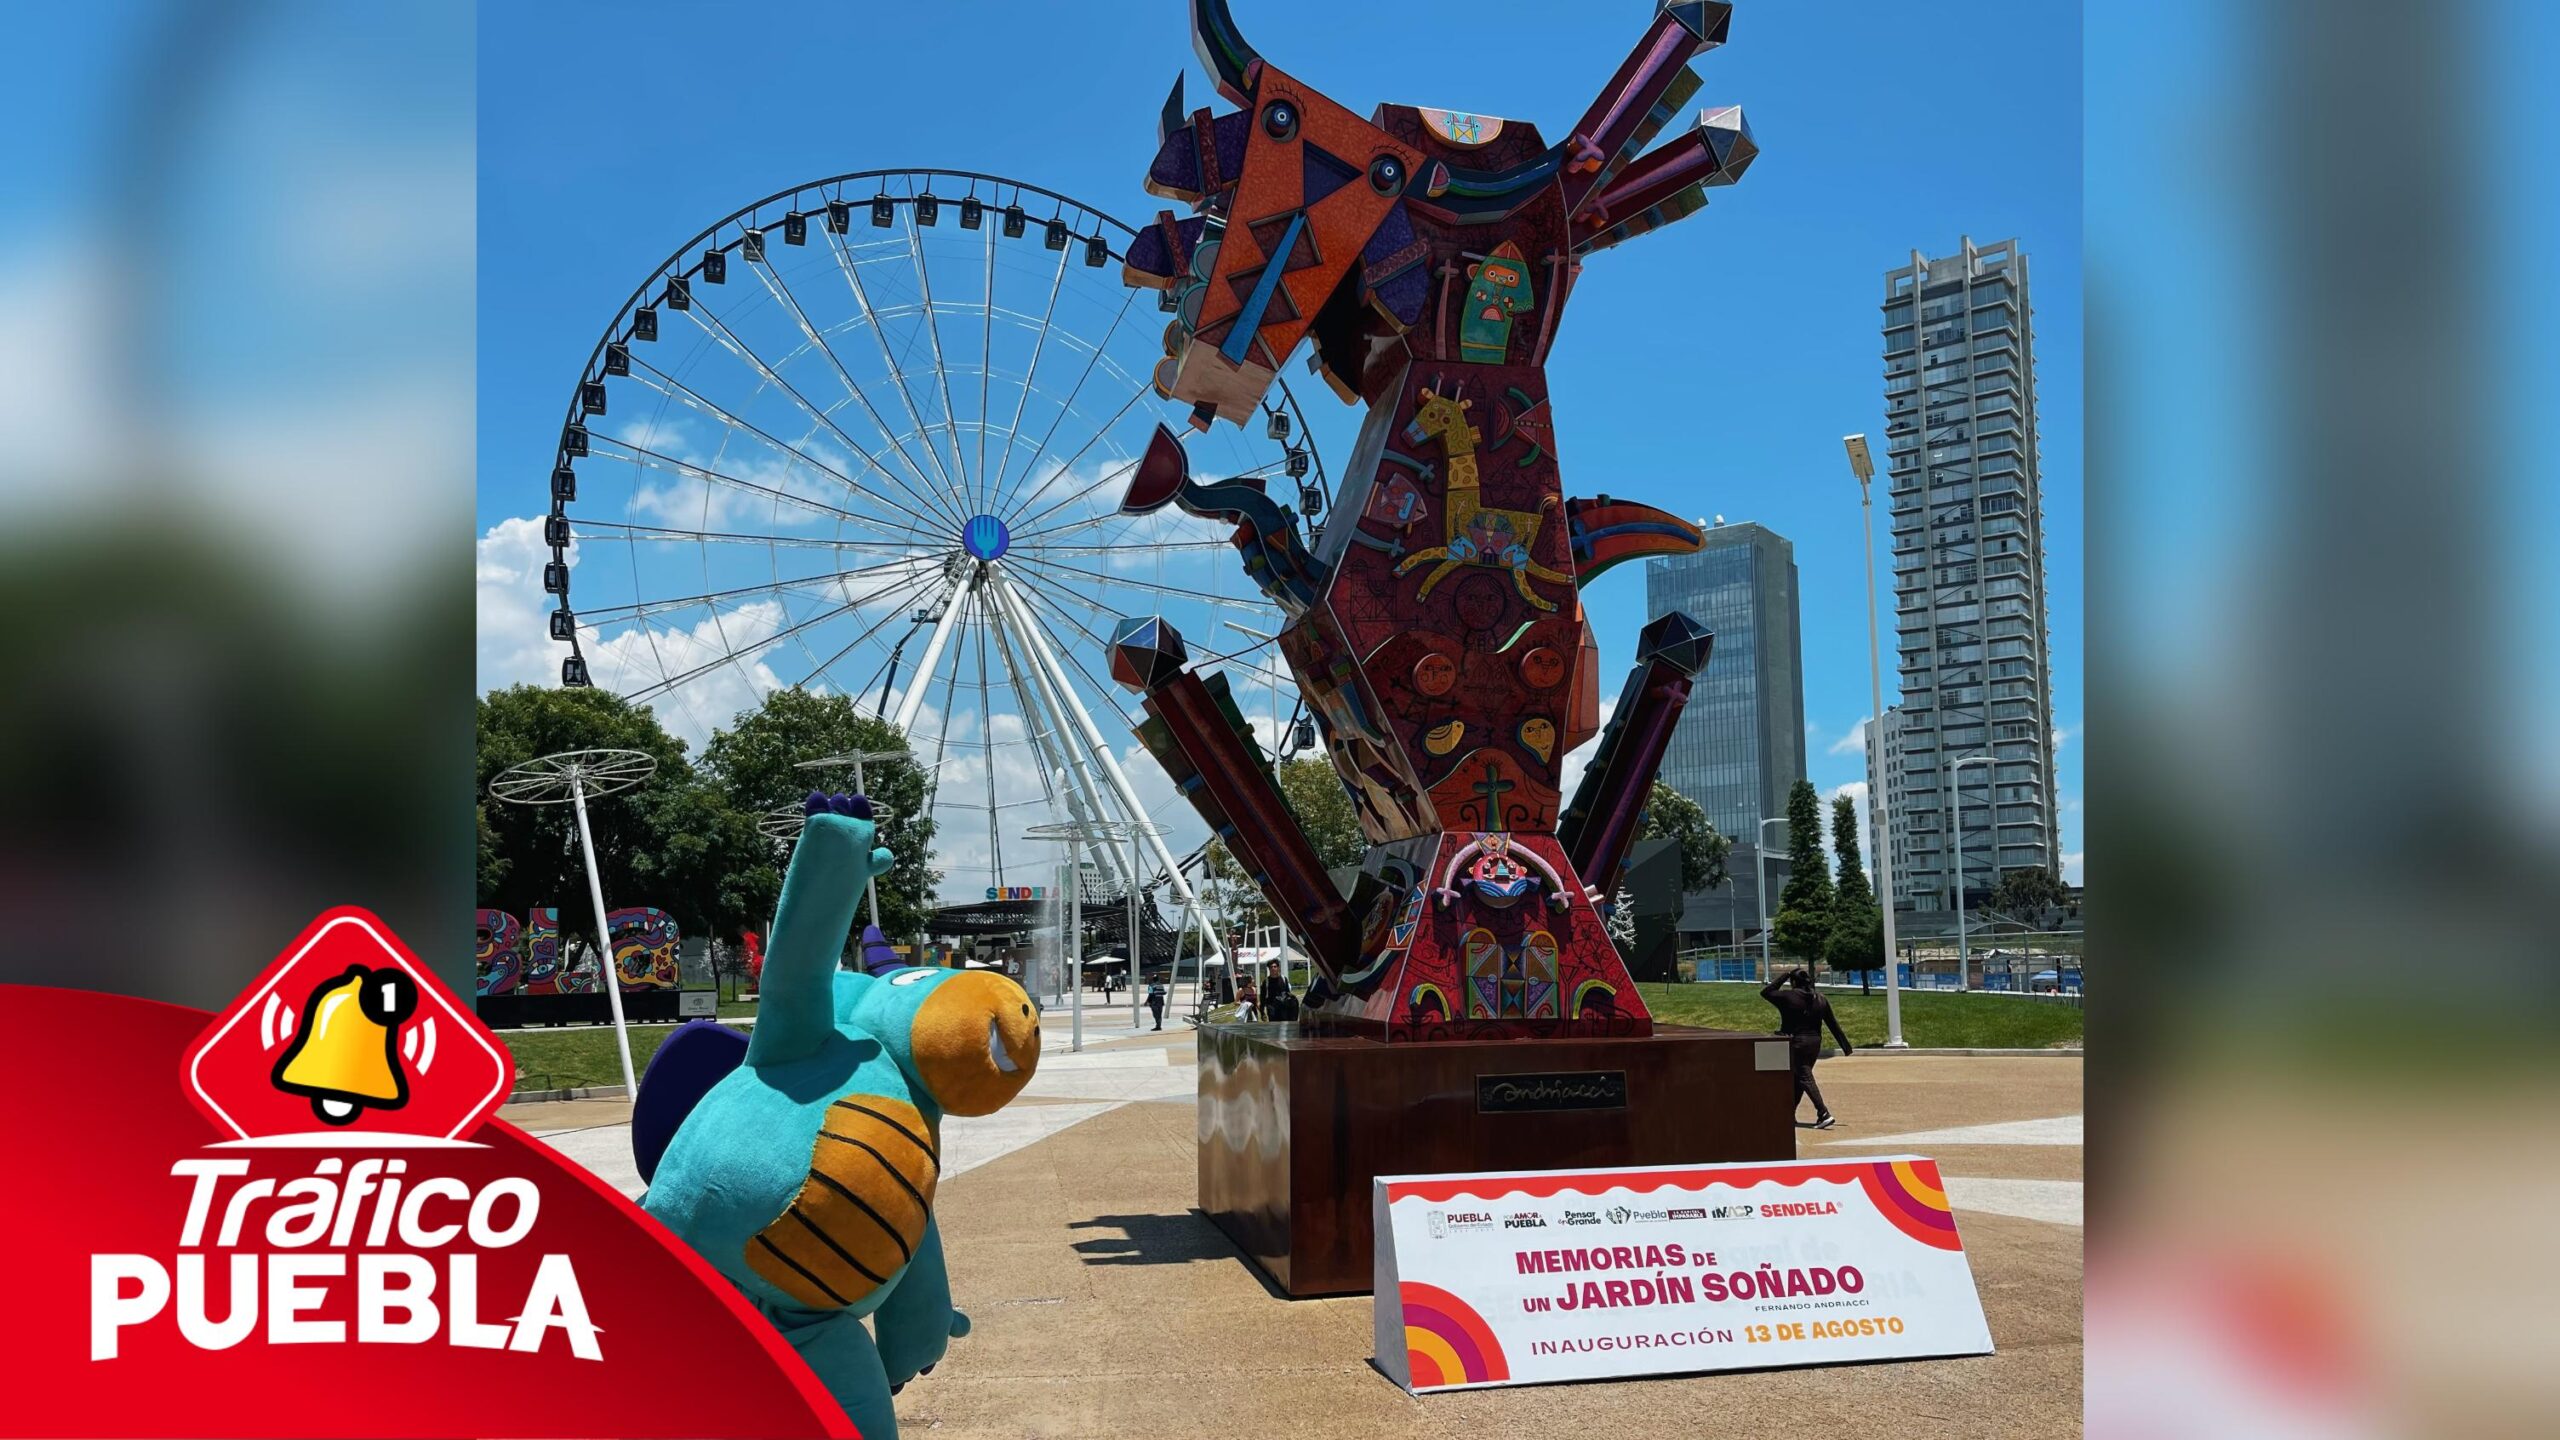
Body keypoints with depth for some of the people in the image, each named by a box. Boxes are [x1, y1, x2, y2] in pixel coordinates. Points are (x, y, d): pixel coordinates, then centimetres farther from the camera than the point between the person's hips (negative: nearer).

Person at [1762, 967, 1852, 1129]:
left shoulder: (1788, 997, -11)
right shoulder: (1820, 999, 5)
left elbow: (1765, 992, 2)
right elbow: (1833, 1024, 8)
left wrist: (1785, 975, 3)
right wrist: (1846, 1046, 12)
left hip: (1796, 1043, -7)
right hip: (1815, 1043, 7)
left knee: (1805, 1078, -6)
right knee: (1798, 1078, 18)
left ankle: (1824, 1114, -18)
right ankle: (1789, 1112, 28)